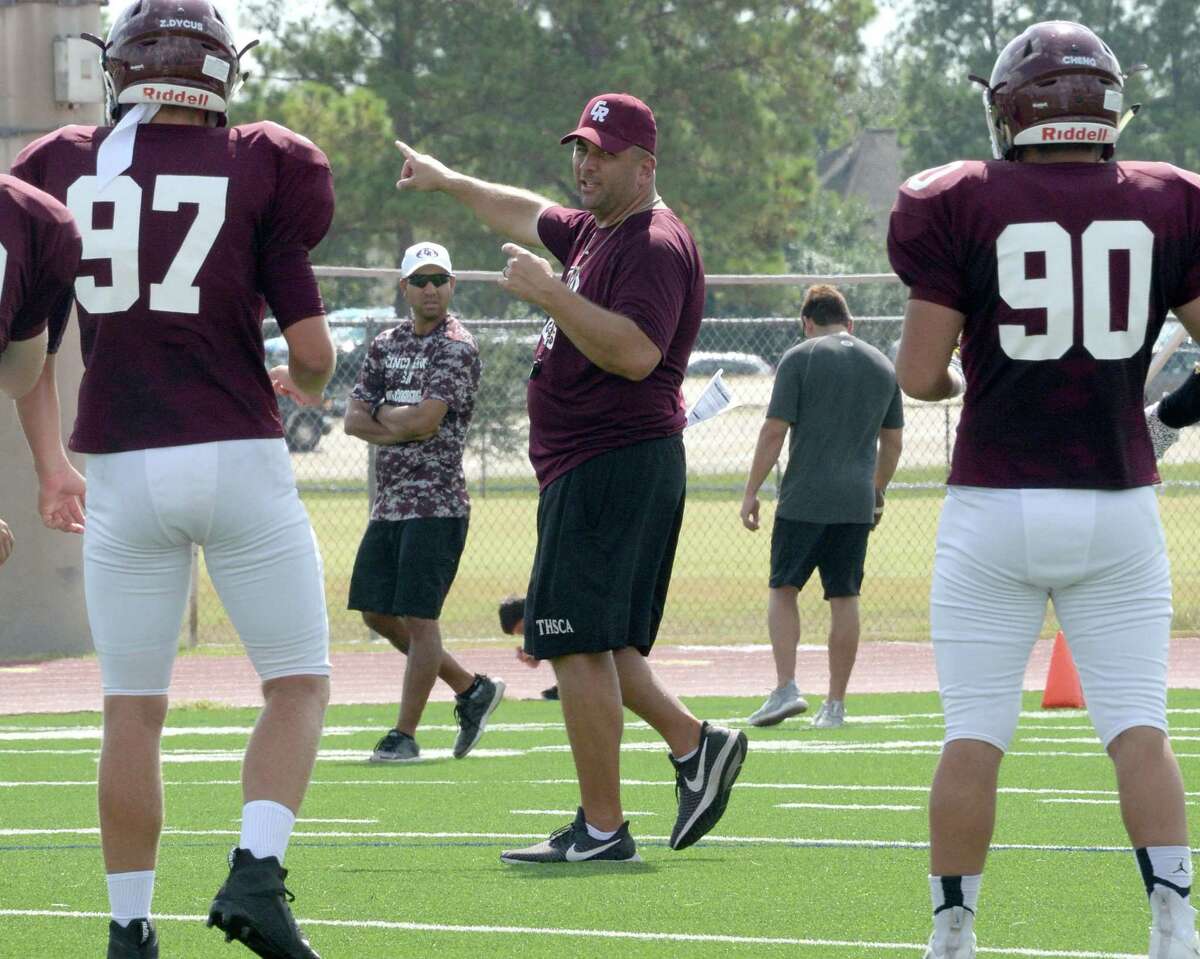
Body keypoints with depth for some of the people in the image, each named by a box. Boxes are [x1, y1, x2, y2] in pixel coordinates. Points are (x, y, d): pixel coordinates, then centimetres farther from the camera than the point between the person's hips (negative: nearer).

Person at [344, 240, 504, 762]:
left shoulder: (457, 347, -9)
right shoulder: (386, 345, 14)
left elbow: (424, 420, -18)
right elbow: (354, 419, 8)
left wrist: (383, 415, -1)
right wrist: (403, 426, -8)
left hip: (435, 504, -8)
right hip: (388, 503, 8)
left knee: (417, 618, -8)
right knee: (377, 613, 11)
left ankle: (405, 734, -2)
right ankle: (471, 689, 24)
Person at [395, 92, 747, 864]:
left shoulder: (655, 245, -13)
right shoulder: (596, 231, 18)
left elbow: (635, 353, -26)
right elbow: (532, 217, 38)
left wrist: (550, 294, -24)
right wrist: (447, 181, 50)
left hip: (616, 469, -10)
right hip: (588, 472, 10)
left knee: (581, 643, -11)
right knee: (589, 641, 11)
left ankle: (602, 829, -11)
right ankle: (692, 743, 14)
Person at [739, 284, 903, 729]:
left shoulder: (799, 359, -3)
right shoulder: (883, 366, 12)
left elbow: (774, 431, -7)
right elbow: (893, 442, 17)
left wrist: (751, 492, -2)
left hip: (803, 499, -4)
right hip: (857, 503, 4)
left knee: (783, 588, 6)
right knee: (844, 598, 6)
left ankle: (786, 688, -8)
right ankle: (835, 704, 8)